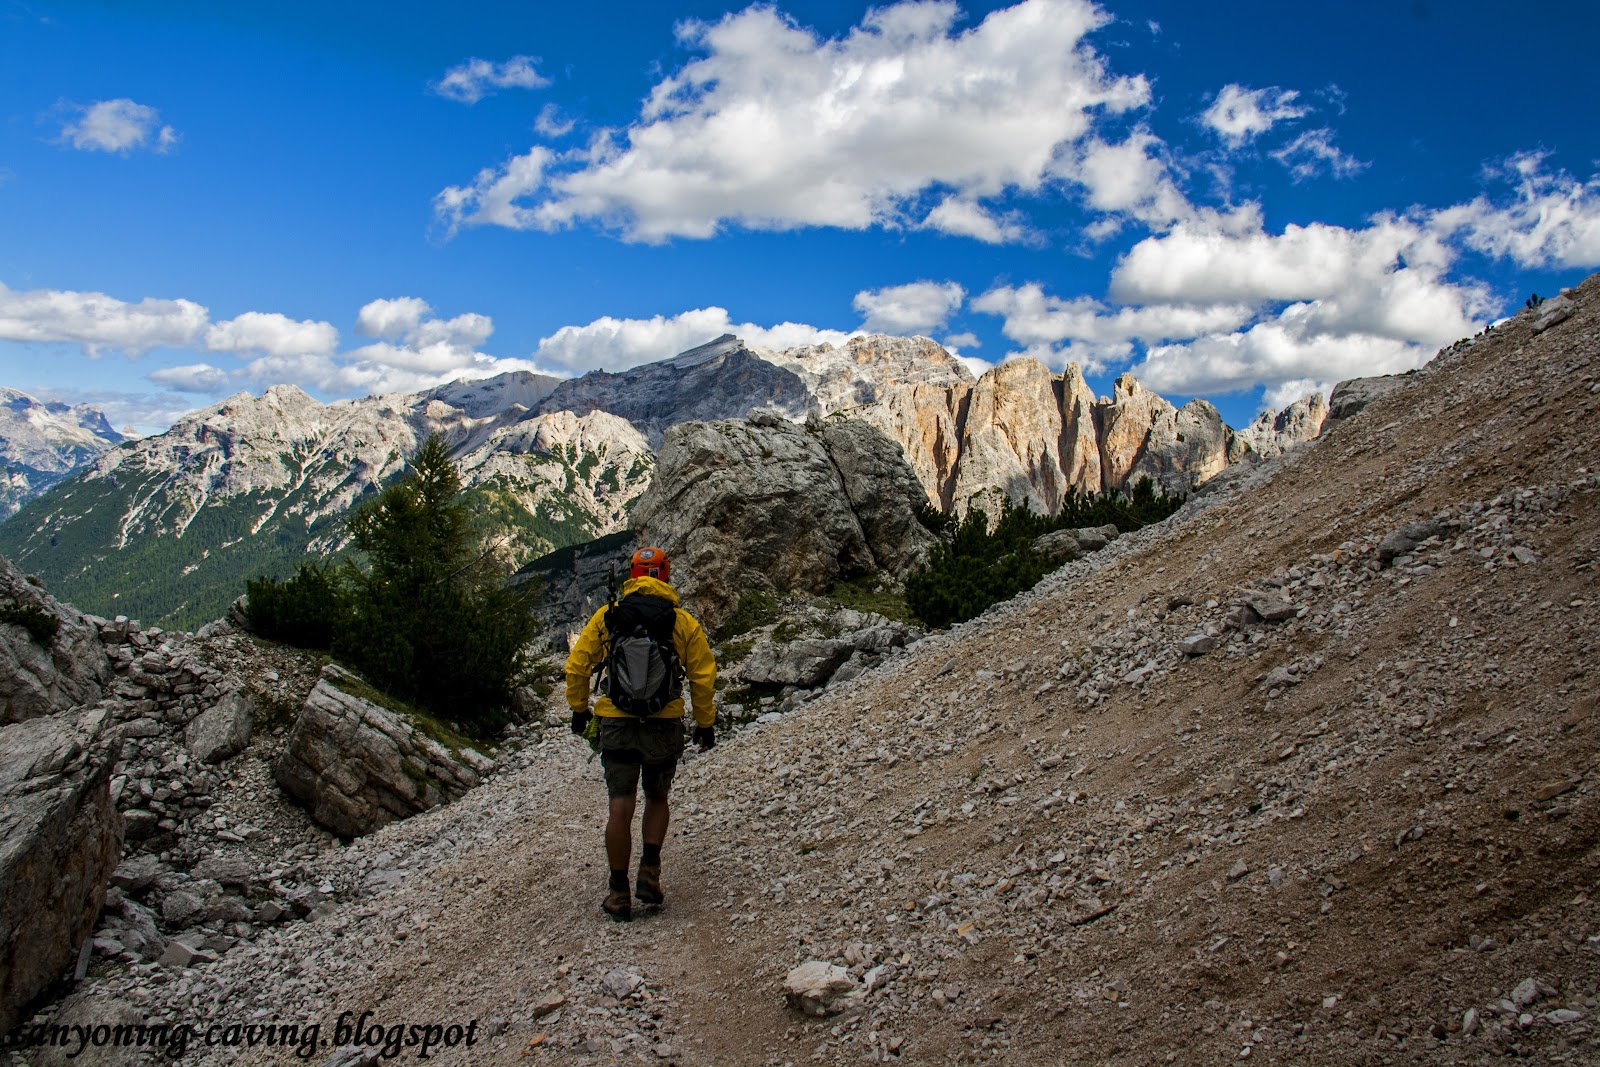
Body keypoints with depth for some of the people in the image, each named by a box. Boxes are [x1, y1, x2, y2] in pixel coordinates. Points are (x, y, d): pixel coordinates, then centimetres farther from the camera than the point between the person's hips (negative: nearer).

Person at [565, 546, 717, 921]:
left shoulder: (605, 616, 2)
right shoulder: (684, 622, 0)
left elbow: (577, 667, 5)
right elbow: (704, 678, 0)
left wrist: (578, 709, 19)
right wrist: (705, 724, 11)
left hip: (615, 723, 0)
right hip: (665, 724, 0)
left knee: (621, 807, 4)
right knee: (657, 798, 19)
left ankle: (619, 893, 7)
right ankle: (650, 874, 5)